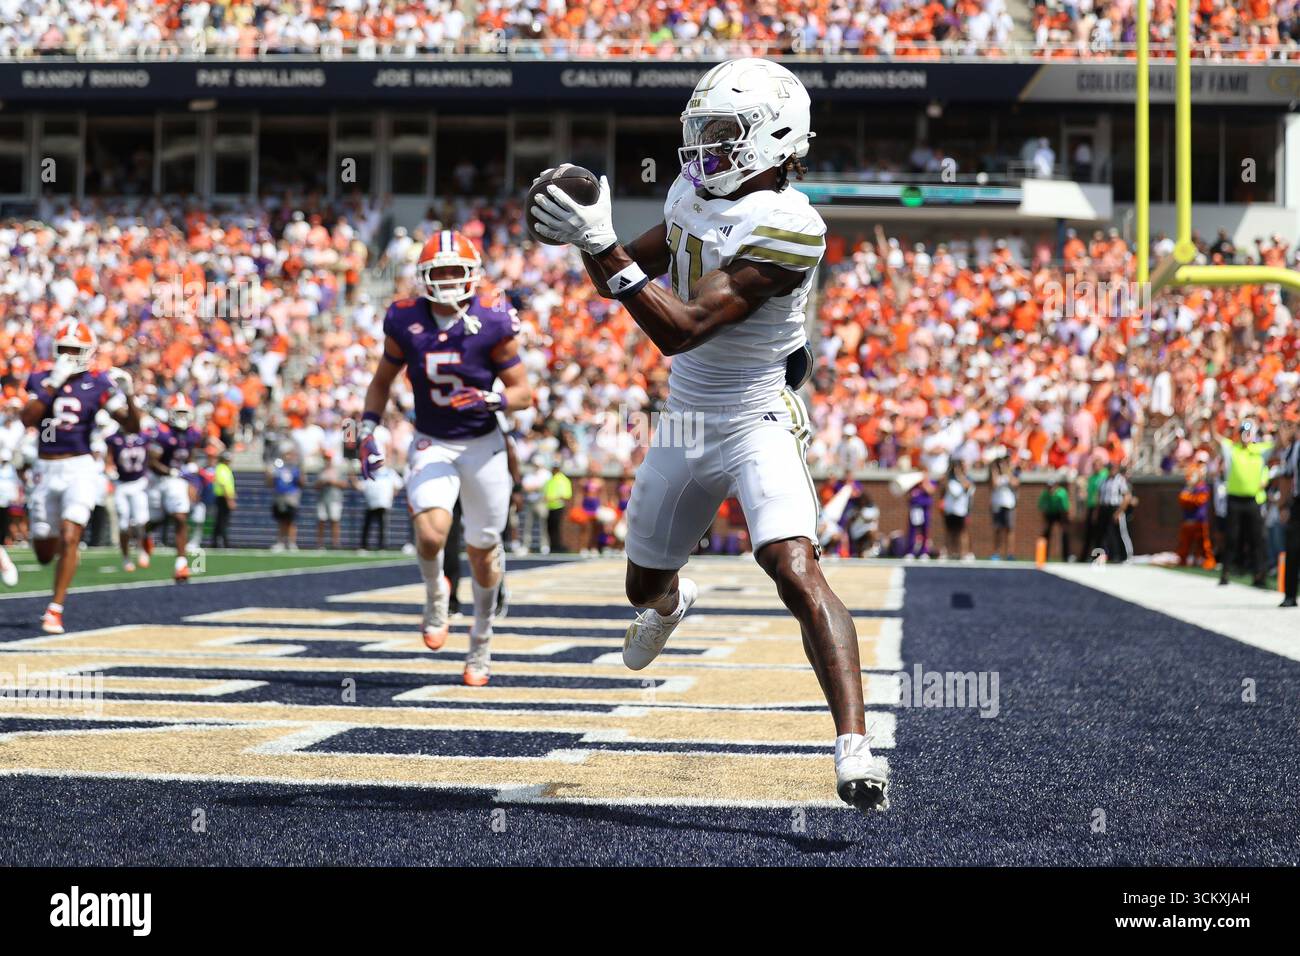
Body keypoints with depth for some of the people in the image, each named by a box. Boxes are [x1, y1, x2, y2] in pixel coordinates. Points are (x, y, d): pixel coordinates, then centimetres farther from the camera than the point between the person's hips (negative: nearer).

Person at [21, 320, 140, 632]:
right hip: (46, 471, 3)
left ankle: (55, 610, -8)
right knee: (44, 554, 11)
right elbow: (28, 419, -14)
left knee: (69, 539, -16)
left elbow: (131, 426, -5)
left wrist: (128, 395, -23)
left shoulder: (98, 385, -3)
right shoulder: (42, 380, 2)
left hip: (79, 469, -3)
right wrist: (53, 384, -21)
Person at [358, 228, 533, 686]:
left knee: (483, 551, 8)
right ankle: (436, 595, 12)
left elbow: (523, 392, -7)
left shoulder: (492, 323, -14)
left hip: (483, 446, 0)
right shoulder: (405, 322, -8)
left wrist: (491, 399, -27)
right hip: (431, 446, 1)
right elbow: (382, 380, 9)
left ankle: (481, 644, 31)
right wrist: (368, 431, -2)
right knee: (431, 534, -24)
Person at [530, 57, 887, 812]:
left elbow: (681, 328, -29)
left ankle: (855, 747, -30)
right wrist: (585, 234, -7)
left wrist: (603, 246, -33)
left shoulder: (784, 228, -24)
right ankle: (672, 602, 61)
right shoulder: (694, 197, 1)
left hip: (759, 424, -7)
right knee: (645, 583, 23)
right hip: (687, 424, 8)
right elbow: (620, 279, 14)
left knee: (797, 573, -28)